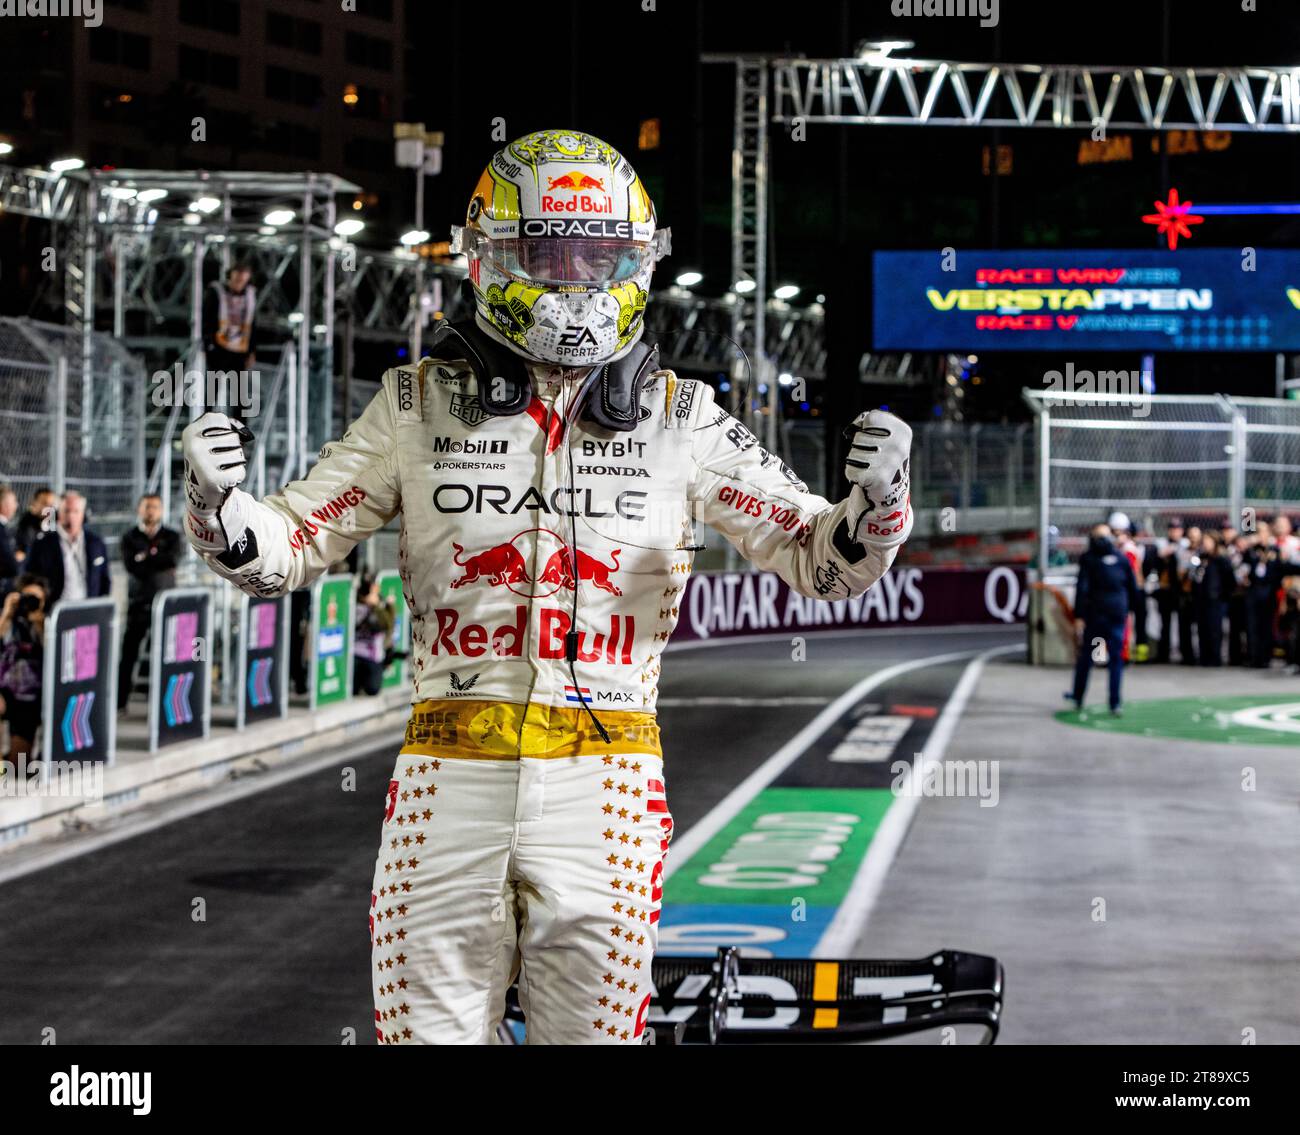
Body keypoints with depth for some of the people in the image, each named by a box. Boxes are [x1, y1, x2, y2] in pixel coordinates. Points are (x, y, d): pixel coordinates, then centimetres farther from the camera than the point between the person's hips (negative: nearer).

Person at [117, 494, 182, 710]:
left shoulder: (172, 537, 10)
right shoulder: (130, 538, 9)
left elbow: (173, 559, -9)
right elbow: (131, 566, -7)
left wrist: (146, 558, -7)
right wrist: (158, 561, -10)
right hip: (139, 601, 0)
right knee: (129, 653, -2)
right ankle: (120, 699, 3)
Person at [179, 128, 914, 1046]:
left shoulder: (679, 419, 6)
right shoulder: (420, 406, 5)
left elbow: (822, 561, 6)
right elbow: (291, 547, 8)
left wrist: (876, 505, -15)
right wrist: (217, 507, -13)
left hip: (605, 791, 0)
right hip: (451, 778, 0)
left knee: (594, 1031, 7)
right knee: (428, 1027, 4)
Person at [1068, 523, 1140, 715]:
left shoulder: (1088, 558, -3)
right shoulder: (1121, 557, 5)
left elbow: (1082, 588, -9)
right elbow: (1133, 586, 7)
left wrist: (1078, 616, -10)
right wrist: (1131, 609, 17)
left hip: (1094, 612, -2)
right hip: (1118, 613, 2)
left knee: (1085, 656, 12)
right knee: (1116, 658, 3)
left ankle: (1078, 697, 21)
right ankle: (1116, 703, -3)